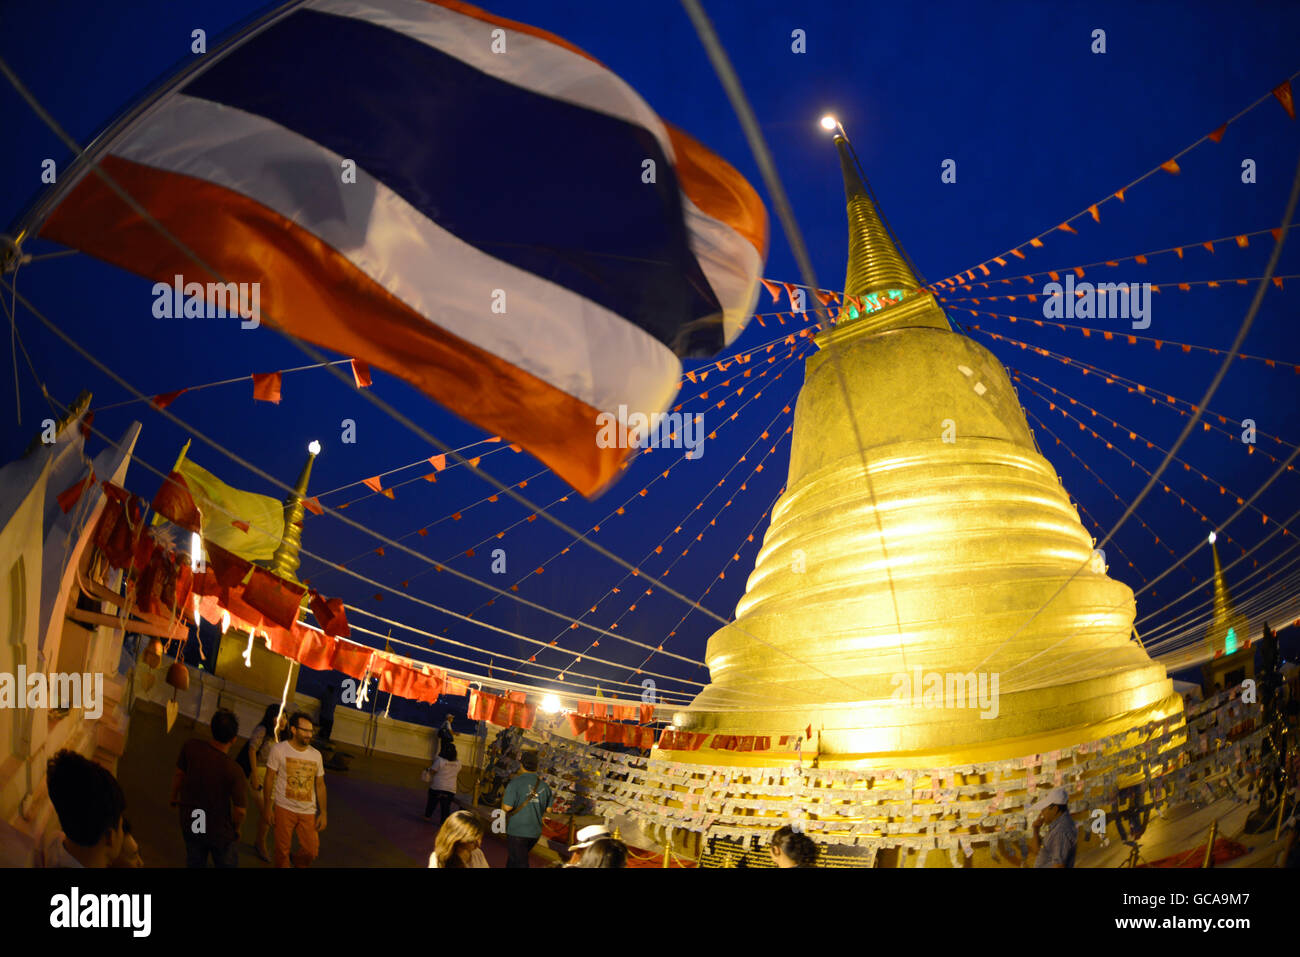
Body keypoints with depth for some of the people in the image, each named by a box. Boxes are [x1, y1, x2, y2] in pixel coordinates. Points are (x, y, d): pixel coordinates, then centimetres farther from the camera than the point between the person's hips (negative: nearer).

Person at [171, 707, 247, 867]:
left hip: (190, 824, 4)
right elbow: (241, 810, -22)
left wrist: (174, 799, 16)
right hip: (221, 832, -4)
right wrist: (235, 829, -1)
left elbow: (179, 774, -4)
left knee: (194, 863, 23)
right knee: (226, 864, 16)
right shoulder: (234, 771, -28)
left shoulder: (191, 747, -19)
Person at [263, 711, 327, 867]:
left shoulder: (316, 755, 6)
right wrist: (268, 807, -4)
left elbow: (320, 785, 9)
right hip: (284, 809, -3)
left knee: (311, 851, 0)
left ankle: (298, 863, 32)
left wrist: (323, 813, 5)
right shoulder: (279, 750, -4)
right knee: (282, 850, 2)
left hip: (308, 812, 3)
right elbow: (269, 779, -1)